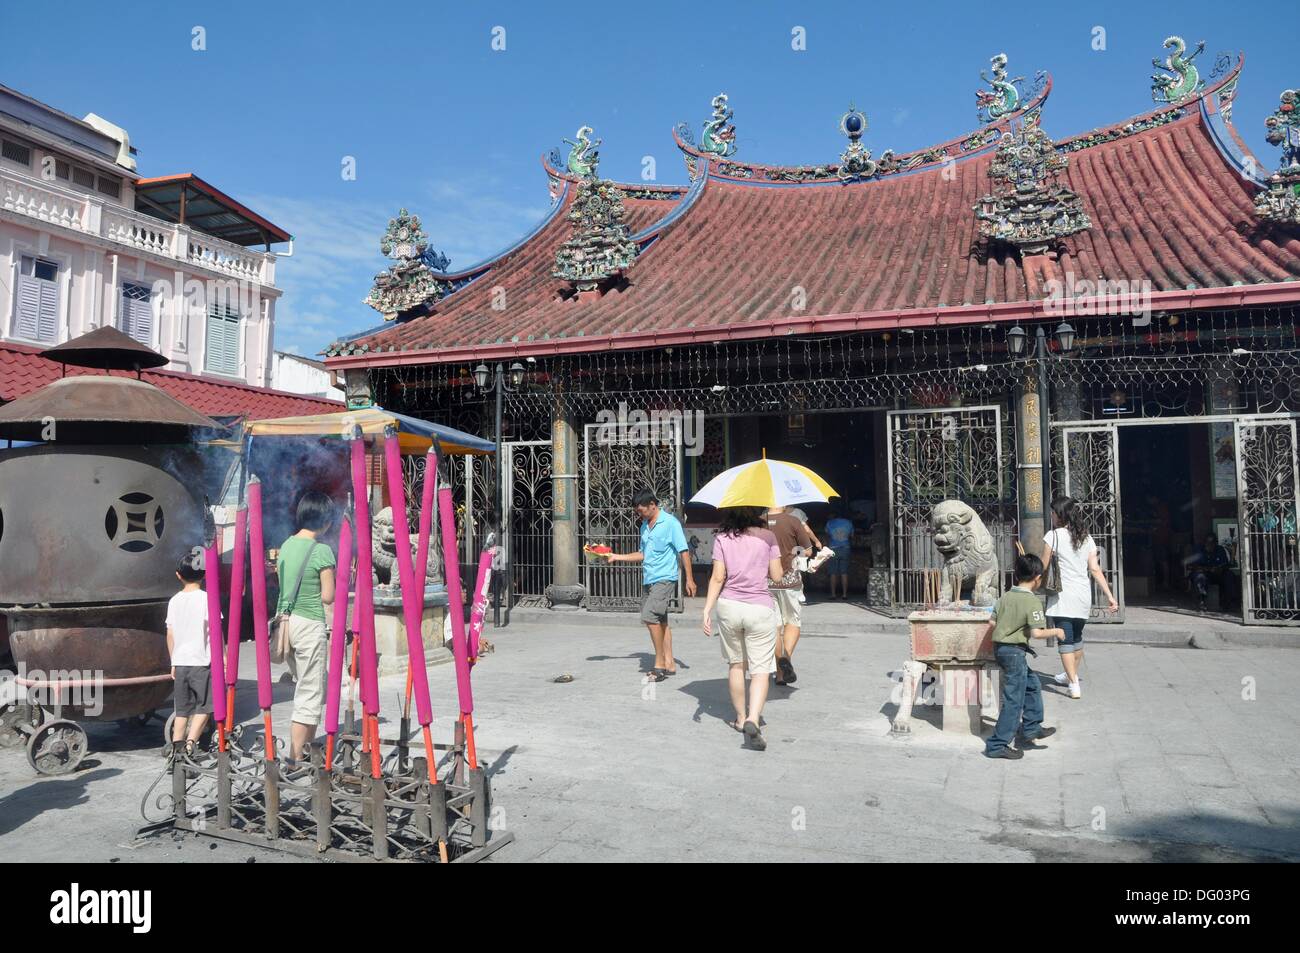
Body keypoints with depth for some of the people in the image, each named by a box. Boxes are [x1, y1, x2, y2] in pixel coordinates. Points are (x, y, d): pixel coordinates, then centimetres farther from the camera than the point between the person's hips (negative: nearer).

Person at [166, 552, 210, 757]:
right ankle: (190, 743, -11)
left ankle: (176, 747, 7)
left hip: (180, 661, 5)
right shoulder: (206, 598, -8)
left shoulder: (174, 601, 7)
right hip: (202, 661, -5)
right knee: (202, 707, 3)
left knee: (182, 709, 13)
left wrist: (173, 662, 19)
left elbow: (170, 634, 11)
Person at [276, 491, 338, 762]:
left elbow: (282, 583, 15)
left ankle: (306, 746, 28)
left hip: (285, 619, 7)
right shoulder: (321, 550, -13)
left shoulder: (286, 545, 9)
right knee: (309, 696, 1)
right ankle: (295, 760, 4)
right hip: (310, 624, -7)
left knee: (311, 688, 23)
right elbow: (328, 596, -11)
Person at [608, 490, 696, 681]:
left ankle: (660, 664, -8)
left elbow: (684, 551, -9)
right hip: (648, 579, 8)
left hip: (664, 579, -8)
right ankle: (669, 664, 17)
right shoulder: (644, 526, 16)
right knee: (660, 621, 10)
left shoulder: (670, 523, -8)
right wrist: (617, 557, 18)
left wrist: (689, 579, -13)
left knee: (650, 617, -17)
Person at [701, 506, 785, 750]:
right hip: (760, 608, -2)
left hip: (729, 606, 2)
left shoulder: (722, 538, 0)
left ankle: (741, 718, 28)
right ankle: (753, 719, -20)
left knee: (735, 664, 17)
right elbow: (776, 576, 1)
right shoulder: (767, 537, -1)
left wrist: (707, 610, -5)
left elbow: (718, 577, -6)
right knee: (760, 669, -1)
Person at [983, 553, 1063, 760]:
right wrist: (1055, 632, -4)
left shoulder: (1005, 596, 7)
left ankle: (1031, 729, 32)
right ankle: (997, 745, 0)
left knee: (1032, 684, 24)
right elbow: (1036, 633, -21)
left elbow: (992, 623, 9)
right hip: (1015, 652, -9)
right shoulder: (1032, 601, -14)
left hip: (999, 648, 9)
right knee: (1014, 700, -2)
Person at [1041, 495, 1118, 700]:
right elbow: (1095, 569, 4)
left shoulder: (1053, 535, -9)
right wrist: (1109, 596, 6)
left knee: (1065, 639, -4)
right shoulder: (1086, 537, 8)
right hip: (1084, 593, 7)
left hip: (1063, 595, -6)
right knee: (1076, 637, 21)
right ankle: (1071, 675, 38)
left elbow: (1043, 568, -7)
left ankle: (1074, 685, -10)